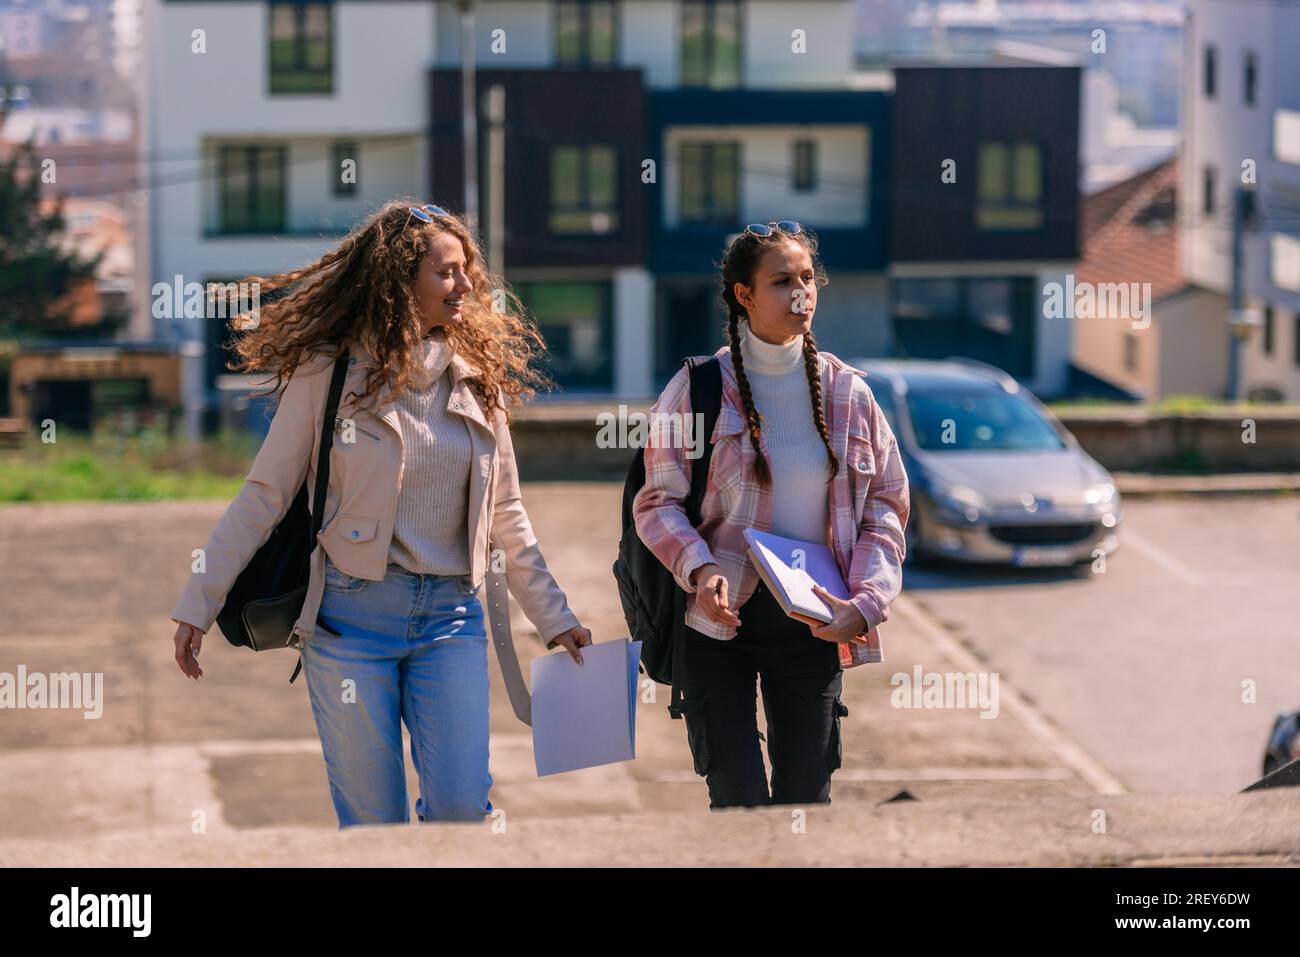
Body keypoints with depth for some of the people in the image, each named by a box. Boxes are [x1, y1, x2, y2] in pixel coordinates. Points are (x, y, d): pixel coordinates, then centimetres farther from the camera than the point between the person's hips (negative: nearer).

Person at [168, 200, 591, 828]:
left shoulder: (477, 378, 9)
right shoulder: (328, 373, -3)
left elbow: (505, 512, 16)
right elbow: (264, 495, -1)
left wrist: (554, 617, 14)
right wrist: (198, 605, -4)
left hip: (450, 616, 3)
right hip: (352, 614, -3)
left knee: (461, 805, -9)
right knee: (372, 820, 1)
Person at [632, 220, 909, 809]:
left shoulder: (846, 392, 5)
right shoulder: (700, 388, -3)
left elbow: (885, 508, 7)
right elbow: (658, 501, -3)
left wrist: (864, 605, -7)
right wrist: (700, 570, -22)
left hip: (813, 624, 3)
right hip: (720, 619, -3)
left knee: (806, 794, 6)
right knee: (737, 799, -7)